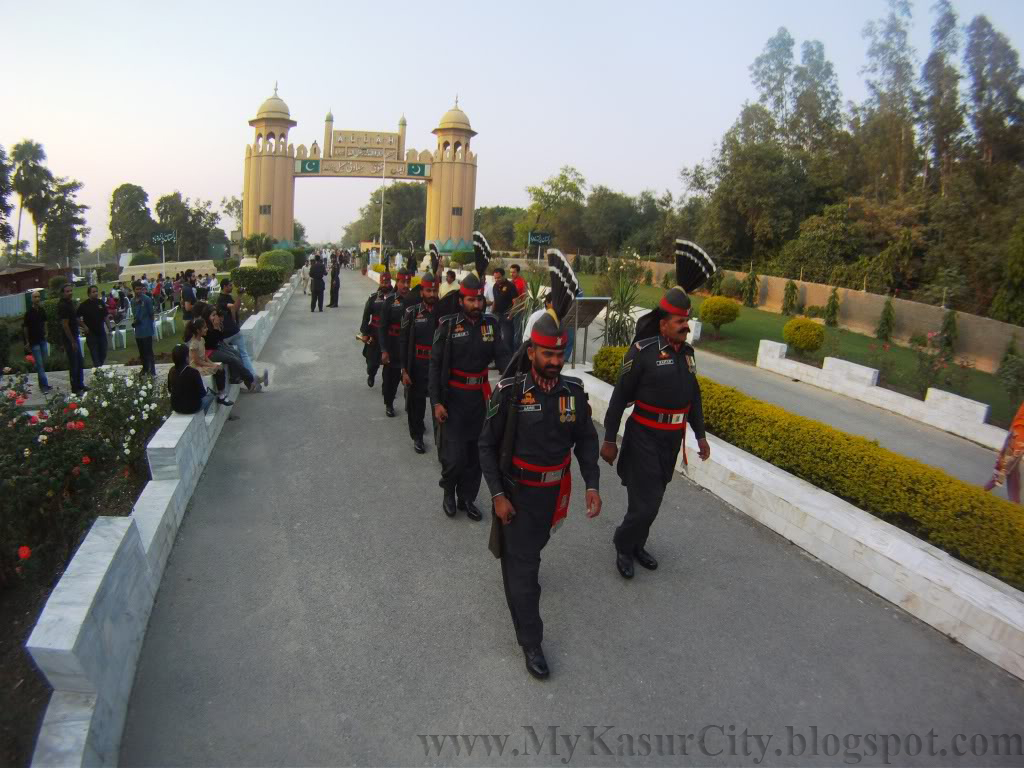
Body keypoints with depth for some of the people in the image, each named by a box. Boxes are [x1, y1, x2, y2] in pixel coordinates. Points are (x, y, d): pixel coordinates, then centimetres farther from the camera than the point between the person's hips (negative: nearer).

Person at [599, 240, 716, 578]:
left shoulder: (686, 351, 4)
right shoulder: (642, 351, -16)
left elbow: (694, 395, 15)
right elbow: (620, 397, -12)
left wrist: (700, 434, 15)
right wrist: (609, 439, -11)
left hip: (673, 437, 6)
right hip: (644, 437, -6)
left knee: (652, 497, 18)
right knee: (645, 502, -5)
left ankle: (637, 544, 37)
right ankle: (624, 545, 20)